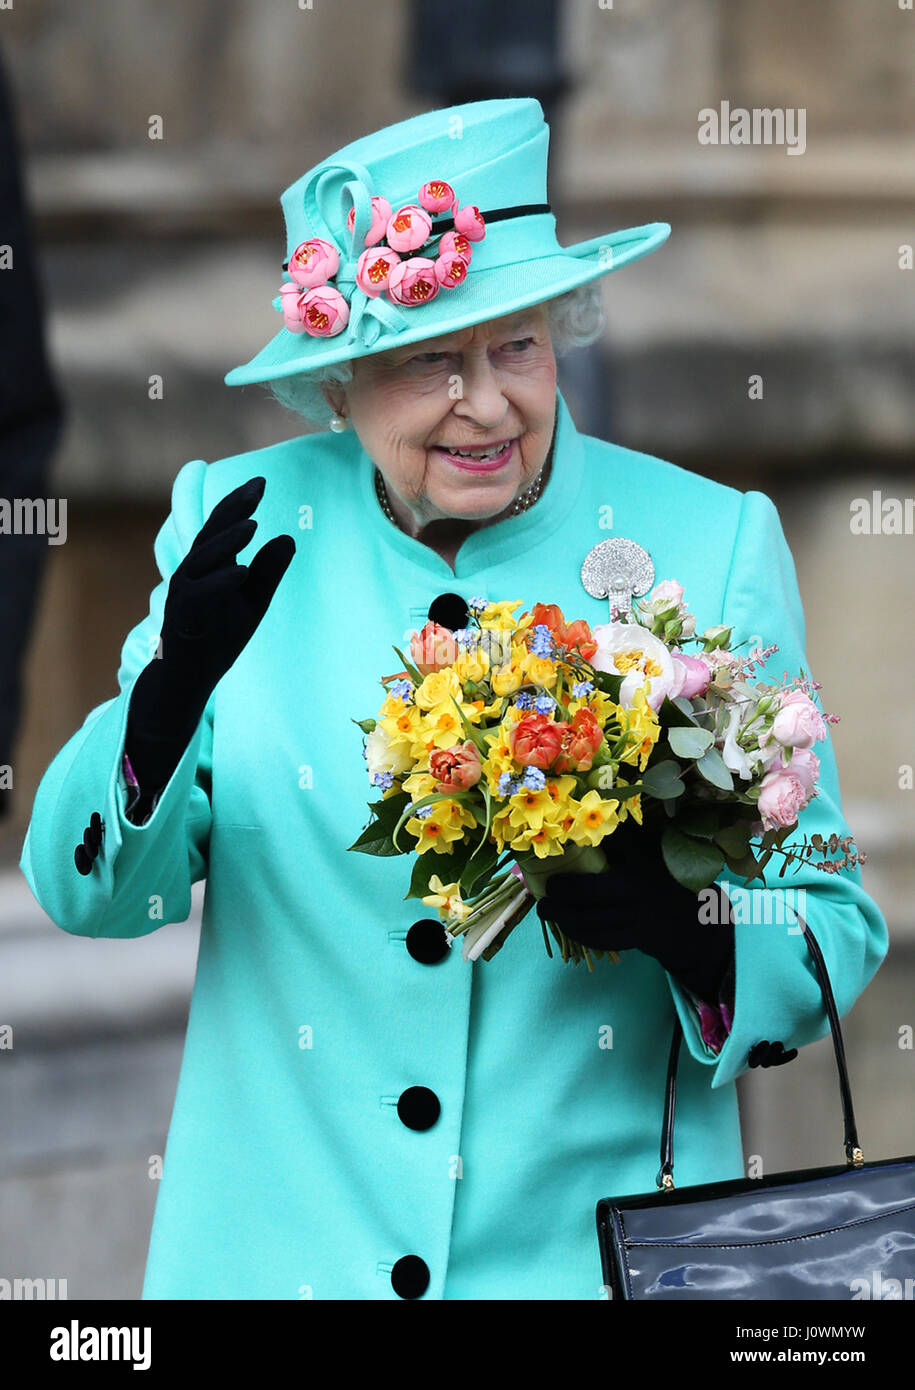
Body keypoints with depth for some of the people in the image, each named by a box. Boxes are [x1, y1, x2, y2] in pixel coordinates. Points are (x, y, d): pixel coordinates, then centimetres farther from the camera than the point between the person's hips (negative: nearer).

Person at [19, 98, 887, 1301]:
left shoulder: (710, 544, -3)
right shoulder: (246, 527, 0)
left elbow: (836, 933, -2)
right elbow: (89, 890, -4)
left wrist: (690, 925, -24)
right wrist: (172, 688, -23)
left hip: (600, 1247, -1)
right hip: (283, 1248, 1)